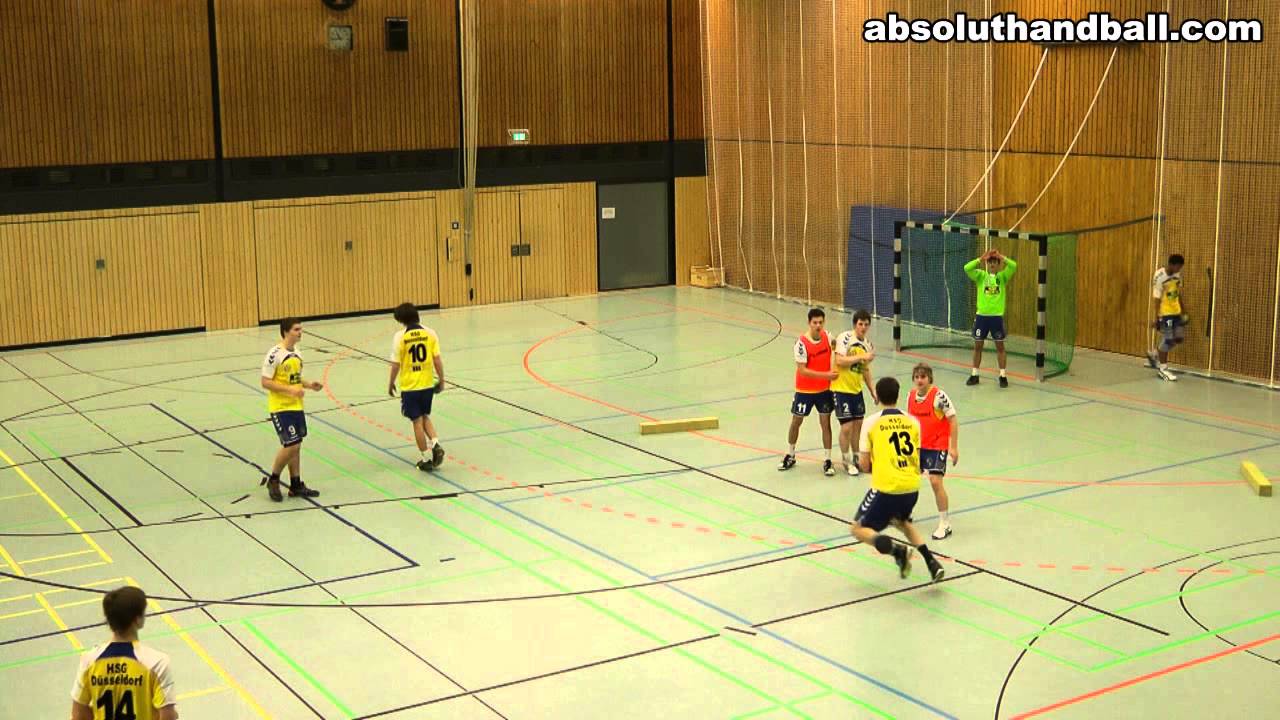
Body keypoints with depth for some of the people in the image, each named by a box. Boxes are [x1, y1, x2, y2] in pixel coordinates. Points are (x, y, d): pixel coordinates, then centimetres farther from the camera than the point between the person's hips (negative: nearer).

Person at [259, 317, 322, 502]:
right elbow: (265, 382, -17)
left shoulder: (296, 352, 9)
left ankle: (296, 485, 21)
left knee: (295, 446, 12)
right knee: (291, 445, -10)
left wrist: (308, 384, 3)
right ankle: (273, 480, 10)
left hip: (296, 406, 8)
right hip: (281, 408, -8)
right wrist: (290, 389, -24)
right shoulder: (274, 354, -17)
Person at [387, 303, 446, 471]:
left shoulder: (400, 337, -12)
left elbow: (395, 364, -10)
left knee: (417, 421, 7)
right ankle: (436, 444, 0)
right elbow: (437, 359, -4)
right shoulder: (430, 333, -5)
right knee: (425, 417, 22)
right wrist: (441, 380, 7)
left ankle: (426, 459, 12)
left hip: (409, 386, -3)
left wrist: (391, 383, 5)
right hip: (427, 384, 3)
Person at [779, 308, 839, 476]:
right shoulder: (802, 343, -21)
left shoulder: (827, 336, -6)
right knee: (796, 422, 10)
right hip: (804, 391, -3)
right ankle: (790, 456, 29)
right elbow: (802, 370, -23)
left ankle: (828, 460, 10)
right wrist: (826, 374, -25)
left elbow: (834, 349, 15)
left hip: (824, 389, 3)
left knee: (825, 423, 3)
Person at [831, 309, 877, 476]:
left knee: (858, 424, 13)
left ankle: (856, 457, 30)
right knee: (847, 426, -5)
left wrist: (872, 390, 16)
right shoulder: (845, 337, -14)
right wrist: (861, 356, -27)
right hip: (841, 389, -7)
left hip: (857, 389, 7)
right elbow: (840, 361, -24)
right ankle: (846, 461, 12)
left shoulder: (868, 344, 8)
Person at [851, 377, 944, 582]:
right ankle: (931, 562, 16)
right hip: (912, 487, 5)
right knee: (902, 521, 33)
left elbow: (864, 464, -1)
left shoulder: (871, 422, -2)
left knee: (859, 529, 10)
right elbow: (917, 459, 11)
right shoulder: (912, 422, 8)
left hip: (886, 488, -5)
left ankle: (898, 551, -15)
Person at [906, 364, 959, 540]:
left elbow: (953, 420, -14)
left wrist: (954, 447, -16)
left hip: (937, 446, -7)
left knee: (936, 481, -17)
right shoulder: (911, 397, 3)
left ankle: (945, 524, -5)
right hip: (918, 446, 7)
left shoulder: (939, 396, -16)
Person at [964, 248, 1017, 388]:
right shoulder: (981, 275, 3)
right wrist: (981, 258, -14)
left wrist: (1001, 257, -14)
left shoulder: (1003, 276, 2)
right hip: (981, 315, 1)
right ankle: (974, 375, 17)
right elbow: (967, 268, -13)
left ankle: (1003, 375, 11)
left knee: (1000, 346, 4)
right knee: (977, 345, 7)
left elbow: (1013, 266, -15)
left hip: (997, 316, -1)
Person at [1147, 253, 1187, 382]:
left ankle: (1155, 354, 24)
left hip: (1176, 311, 7)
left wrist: (1184, 311, 15)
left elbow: (1179, 294, 14)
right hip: (1164, 312, -7)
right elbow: (1156, 299, -17)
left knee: (1179, 338, 5)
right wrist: (1156, 318, -17)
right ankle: (1163, 368, 7)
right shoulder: (1159, 277, -17)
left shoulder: (1178, 275, 3)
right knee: (1167, 339, -6)